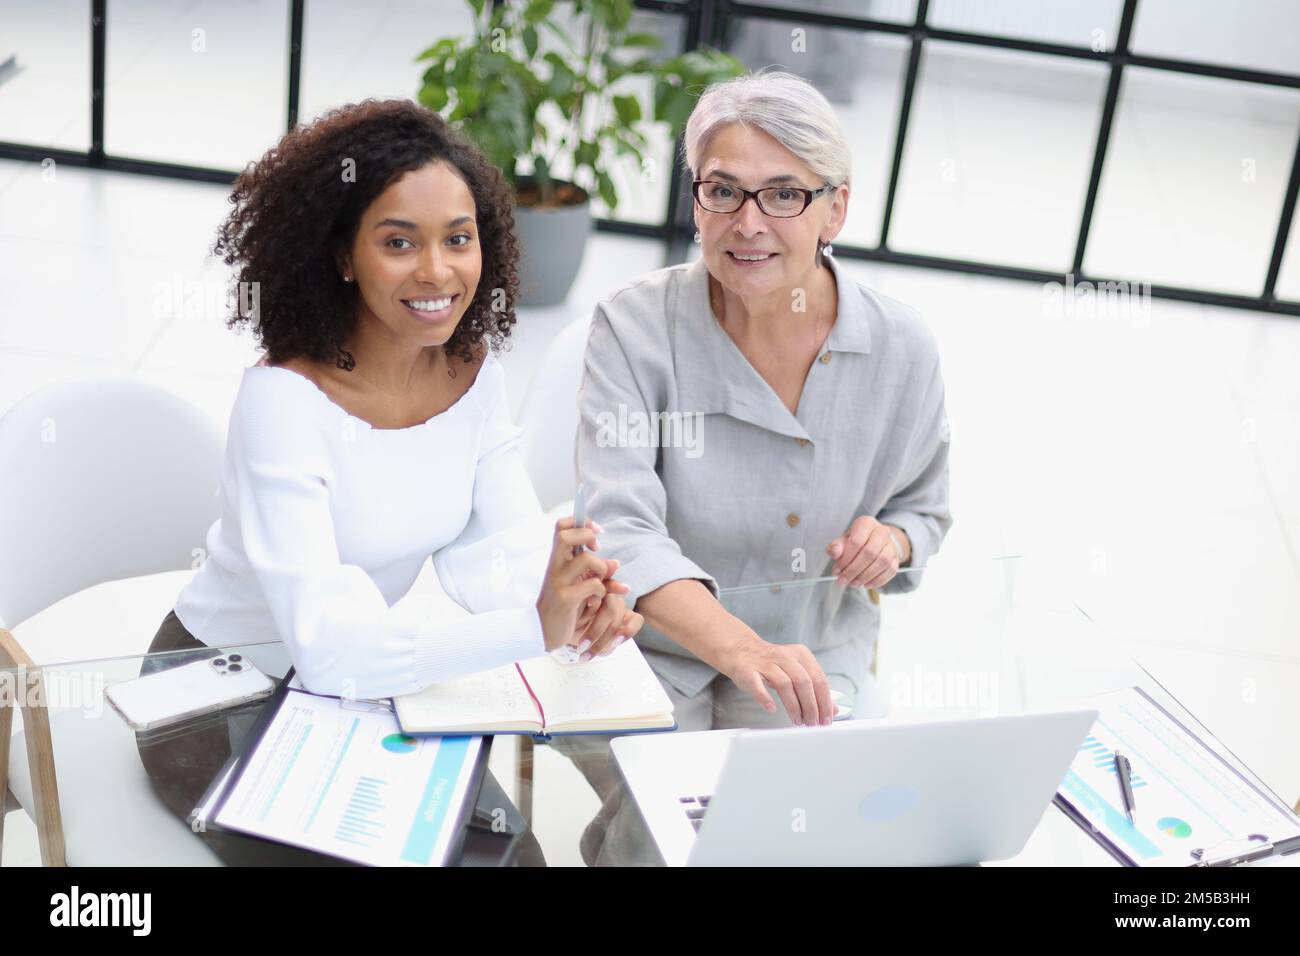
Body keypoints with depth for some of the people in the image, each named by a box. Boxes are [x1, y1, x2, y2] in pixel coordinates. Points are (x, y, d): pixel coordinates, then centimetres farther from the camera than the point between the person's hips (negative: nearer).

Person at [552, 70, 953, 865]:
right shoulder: (637, 328, -13)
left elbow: (924, 508, 11)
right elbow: (622, 528, -25)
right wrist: (743, 649, -41)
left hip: (816, 652, 3)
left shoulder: (902, 349, -5)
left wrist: (892, 542, -15)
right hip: (650, 648, -2)